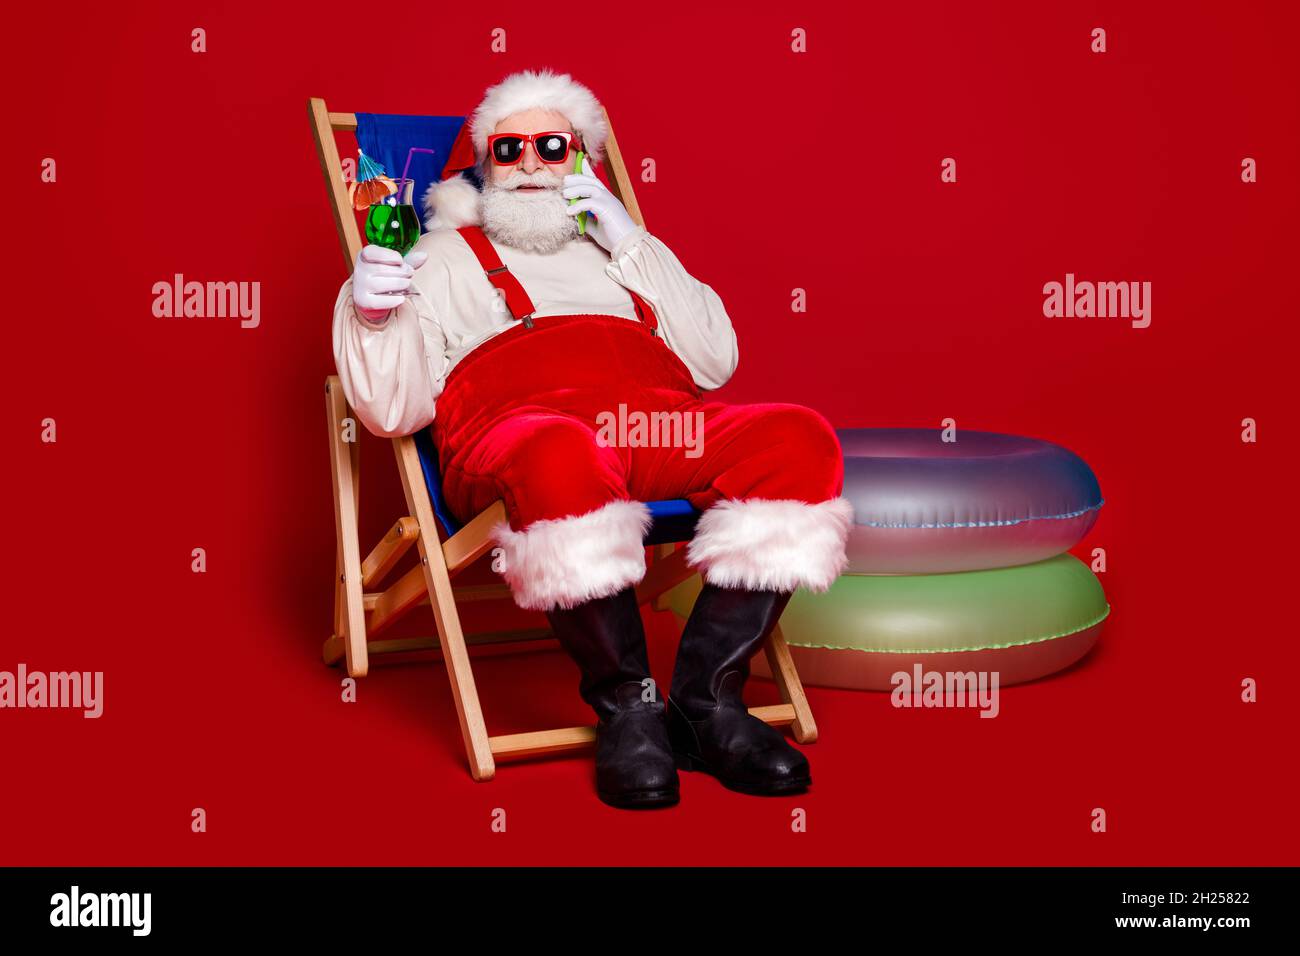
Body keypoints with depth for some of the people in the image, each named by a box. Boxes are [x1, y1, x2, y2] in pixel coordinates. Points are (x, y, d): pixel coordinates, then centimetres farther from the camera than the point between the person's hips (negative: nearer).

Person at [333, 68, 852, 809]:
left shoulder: (618, 250, 36)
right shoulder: (447, 255, 28)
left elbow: (715, 361, 19)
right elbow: (394, 410, 14)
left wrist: (633, 246, 14)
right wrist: (372, 318, -7)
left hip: (662, 421, 3)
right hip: (518, 420, -3)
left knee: (798, 439, -28)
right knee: (562, 457, -42)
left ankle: (707, 699, -22)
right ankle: (628, 704, -22)